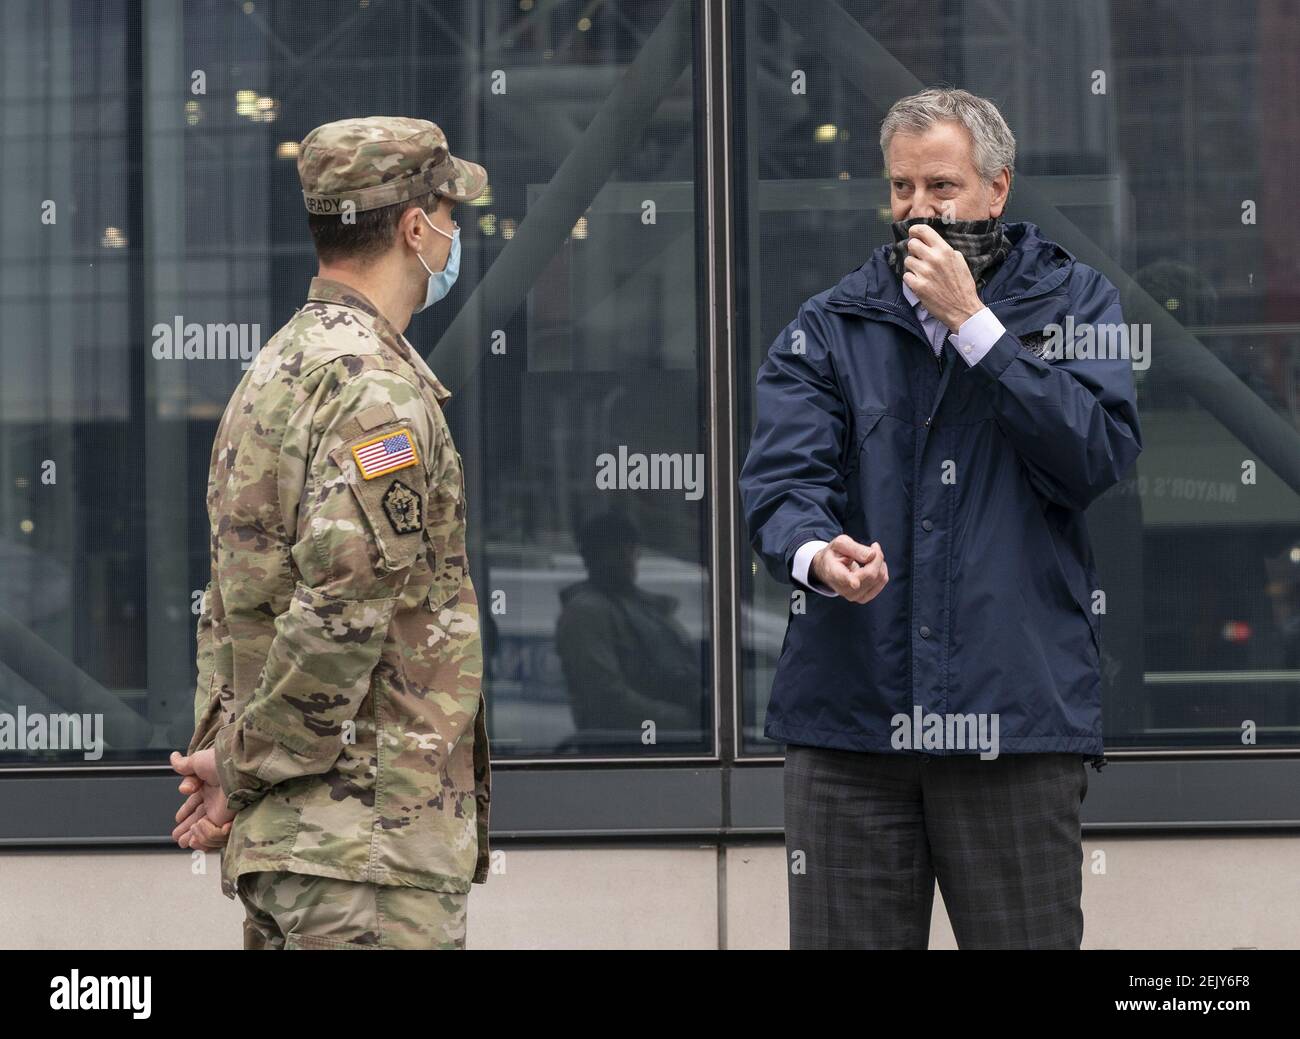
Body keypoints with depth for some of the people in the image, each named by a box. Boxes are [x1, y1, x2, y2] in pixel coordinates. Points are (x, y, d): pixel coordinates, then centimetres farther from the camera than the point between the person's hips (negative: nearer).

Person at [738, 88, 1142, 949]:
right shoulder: (831, 327, 11)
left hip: (1018, 713, -1)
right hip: (851, 711, 1)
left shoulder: (1071, 302, 9)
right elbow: (780, 478, -4)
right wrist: (814, 554, -27)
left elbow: (1101, 456, -8)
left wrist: (971, 322, -10)